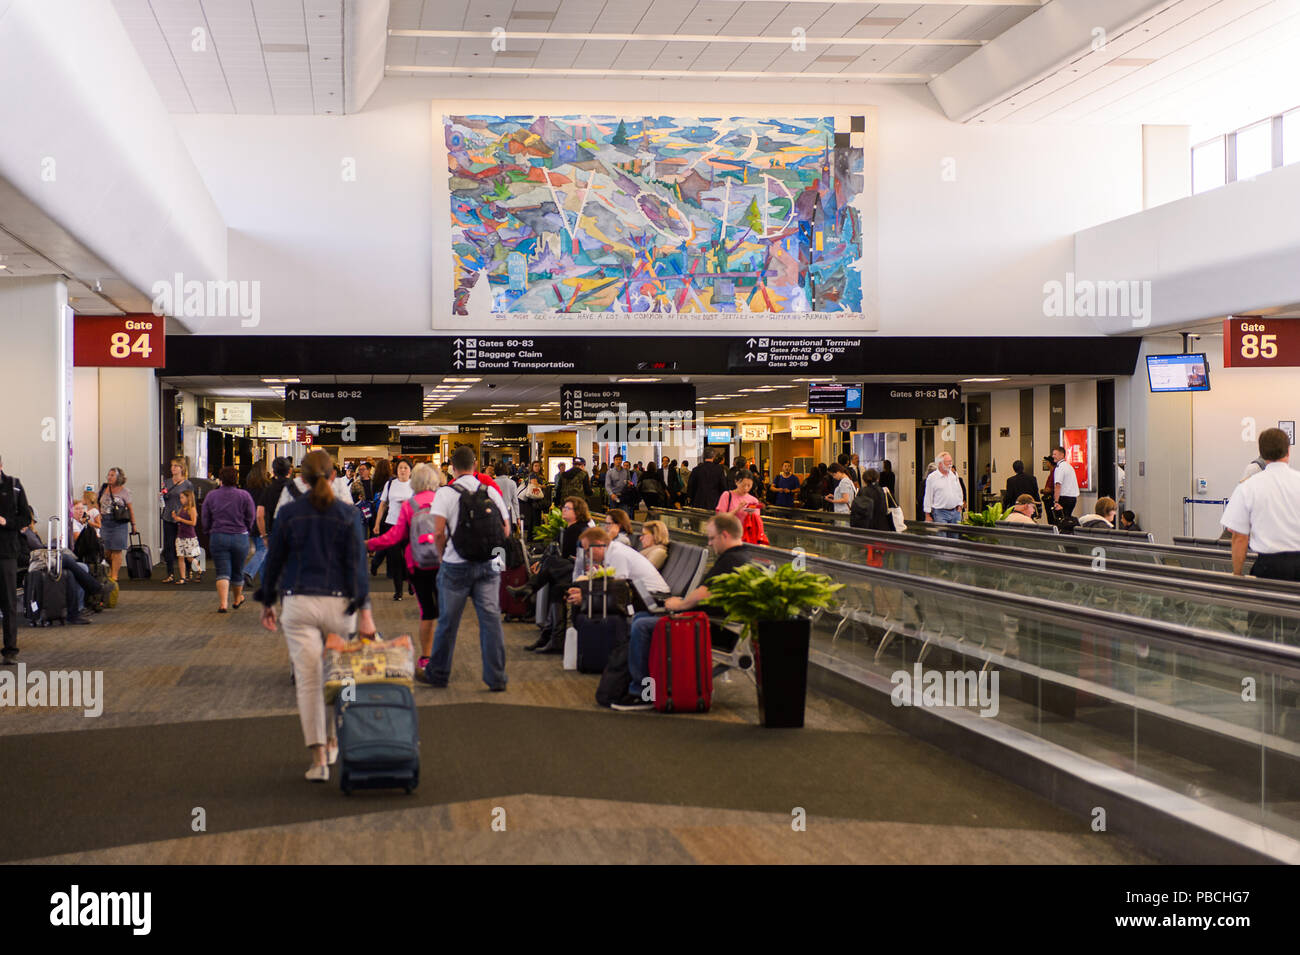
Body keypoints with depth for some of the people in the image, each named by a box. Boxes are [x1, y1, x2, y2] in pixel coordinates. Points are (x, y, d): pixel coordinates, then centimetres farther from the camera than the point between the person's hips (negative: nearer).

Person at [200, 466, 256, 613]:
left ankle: (223, 603, -17)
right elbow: (251, 519, 0)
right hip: (240, 538, 0)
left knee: (222, 572, -2)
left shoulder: (211, 496, 1)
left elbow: (205, 521, 6)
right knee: (237, 571, 16)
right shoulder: (244, 496, -3)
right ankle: (237, 600, 35)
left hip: (217, 538, 0)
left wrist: (210, 535, 20)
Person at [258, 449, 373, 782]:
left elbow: (273, 560, 4)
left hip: (299, 604, -1)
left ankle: (318, 759, -6)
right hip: (338, 604, 1)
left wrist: (267, 603, 16)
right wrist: (364, 610, -8)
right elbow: (357, 564, -8)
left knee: (308, 680, 0)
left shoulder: (288, 513, -1)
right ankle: (331, 743, 33)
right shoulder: (348, 514, -3)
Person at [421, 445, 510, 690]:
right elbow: (506, 530, 3)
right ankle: (496, 678, 4)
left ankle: (437, 674, 21)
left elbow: (439, 533, -12)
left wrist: (442, 556, 4)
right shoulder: (492, 492, 3)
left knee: (448, 621, 8)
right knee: (491, 619, 4)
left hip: (456, 566, -2)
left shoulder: (445, 493, -6)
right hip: (489, 565, 2)